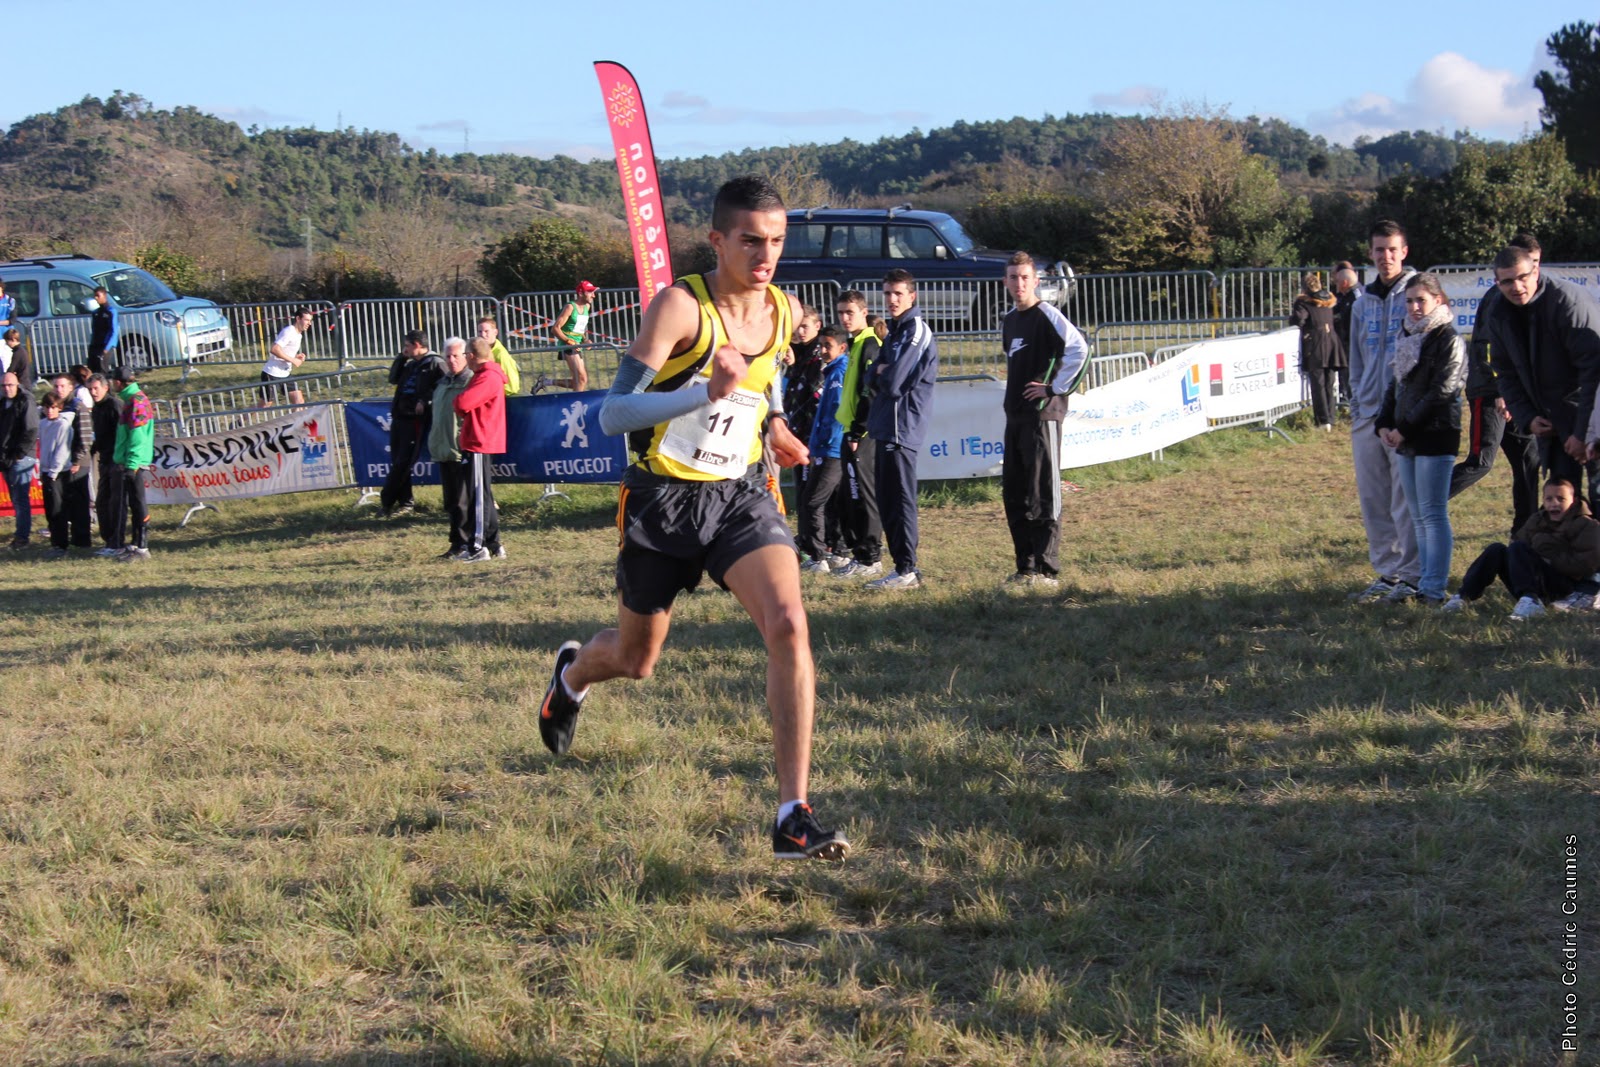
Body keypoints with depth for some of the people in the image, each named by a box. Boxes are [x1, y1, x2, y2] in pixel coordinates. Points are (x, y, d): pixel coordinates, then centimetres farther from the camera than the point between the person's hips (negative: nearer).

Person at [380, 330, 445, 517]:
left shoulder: (435, 363, -5)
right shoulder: (411, 364, 21)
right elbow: (393, 379, 23)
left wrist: (425, 401, -20)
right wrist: (401, 358, 15)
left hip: (415, 418, -9)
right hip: (399, 416, 9)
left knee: (403, 462, -6)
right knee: (397, 461, 8)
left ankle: (386, 500, 0)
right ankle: (405, 501, 14)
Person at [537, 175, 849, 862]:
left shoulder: (785, 311, 0)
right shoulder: (680, 306, -19)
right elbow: (613, 413, -28)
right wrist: (708, 393, -40)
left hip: (741, 496, 3)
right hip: (664, 501, -3)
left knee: (788, 624, -22)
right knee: (636, 659, 15)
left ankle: (793, 817, -21)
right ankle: (572, 673, 56)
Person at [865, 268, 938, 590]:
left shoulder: (916, 331, -12)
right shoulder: (896, 331, 19)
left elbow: (894, 382, -19)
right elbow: (874, 378, 17)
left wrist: (881, 374, 2)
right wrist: (881, 373, -5)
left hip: (902, 428, -10)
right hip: (888, 427, 10)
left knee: (899, 500, -7)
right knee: (888, 502, 12)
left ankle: (907, 570, -4)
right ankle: (903, 567, 18)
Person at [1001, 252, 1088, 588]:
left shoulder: (1047, 315, -9)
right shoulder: (1009, 320, 16)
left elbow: (1079, 348, -23)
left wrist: (1056, 389, -18)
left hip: (1042, 416, -9)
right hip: (1015, 415, 9)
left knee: (1043, 496, -7)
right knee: (1014, 496, 10)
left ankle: (1047, 569, -6)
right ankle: (1026, 566, 16)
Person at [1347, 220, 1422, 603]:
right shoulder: (1363, 304, 16)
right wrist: (1357, 407, 12)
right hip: (1368, 416, 6)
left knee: (1407, 500, -6)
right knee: (1373, 501, 7)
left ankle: (1412, 574, 0)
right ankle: (1388, 572, 15)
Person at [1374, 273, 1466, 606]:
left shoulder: (1448, 341, -9)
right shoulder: (1407, 338, 16)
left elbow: (1440, 392, -14)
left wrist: (1405, 428, -13)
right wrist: (1385, 424, 5)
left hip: (1435, 436, -8)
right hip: (1404, 440, 8)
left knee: (1433, 513, -9)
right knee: (1418, 516, 10)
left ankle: (1434, 589, -9)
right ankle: (1425, 580, 15)